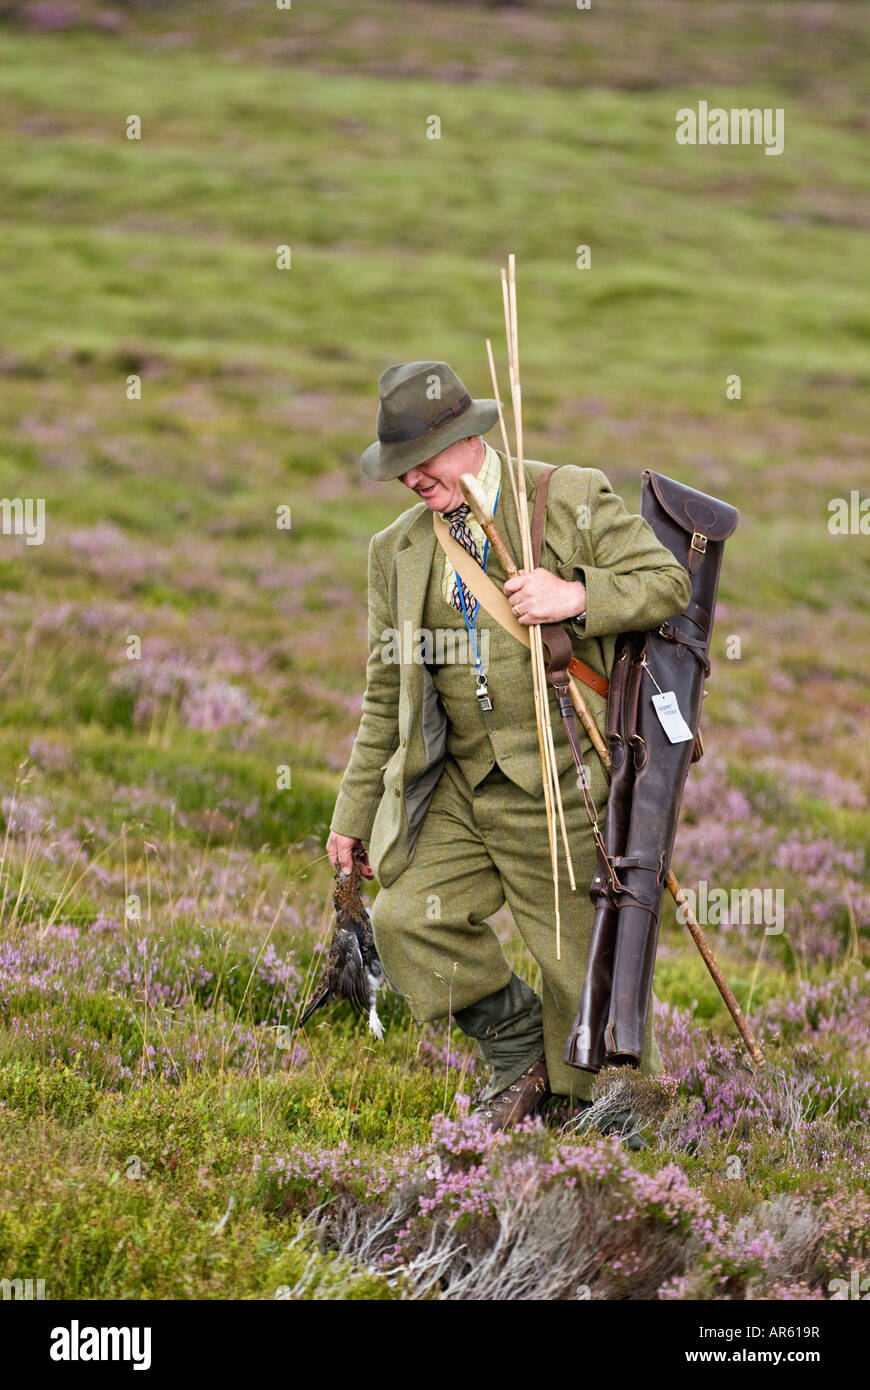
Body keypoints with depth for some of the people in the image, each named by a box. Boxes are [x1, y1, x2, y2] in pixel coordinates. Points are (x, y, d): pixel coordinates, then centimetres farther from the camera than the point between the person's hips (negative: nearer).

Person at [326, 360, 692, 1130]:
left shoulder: (570, 498, -3)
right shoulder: (397, 551, 12)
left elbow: (668, 582, -3)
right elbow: (387, 696, 17)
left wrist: (578, 597, -20)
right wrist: (356, 810, 16)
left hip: (555, 785, -5)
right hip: (454, 787, 5)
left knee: (581, 956, -1)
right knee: (407, 920, -10)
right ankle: (518, 1048, 12)